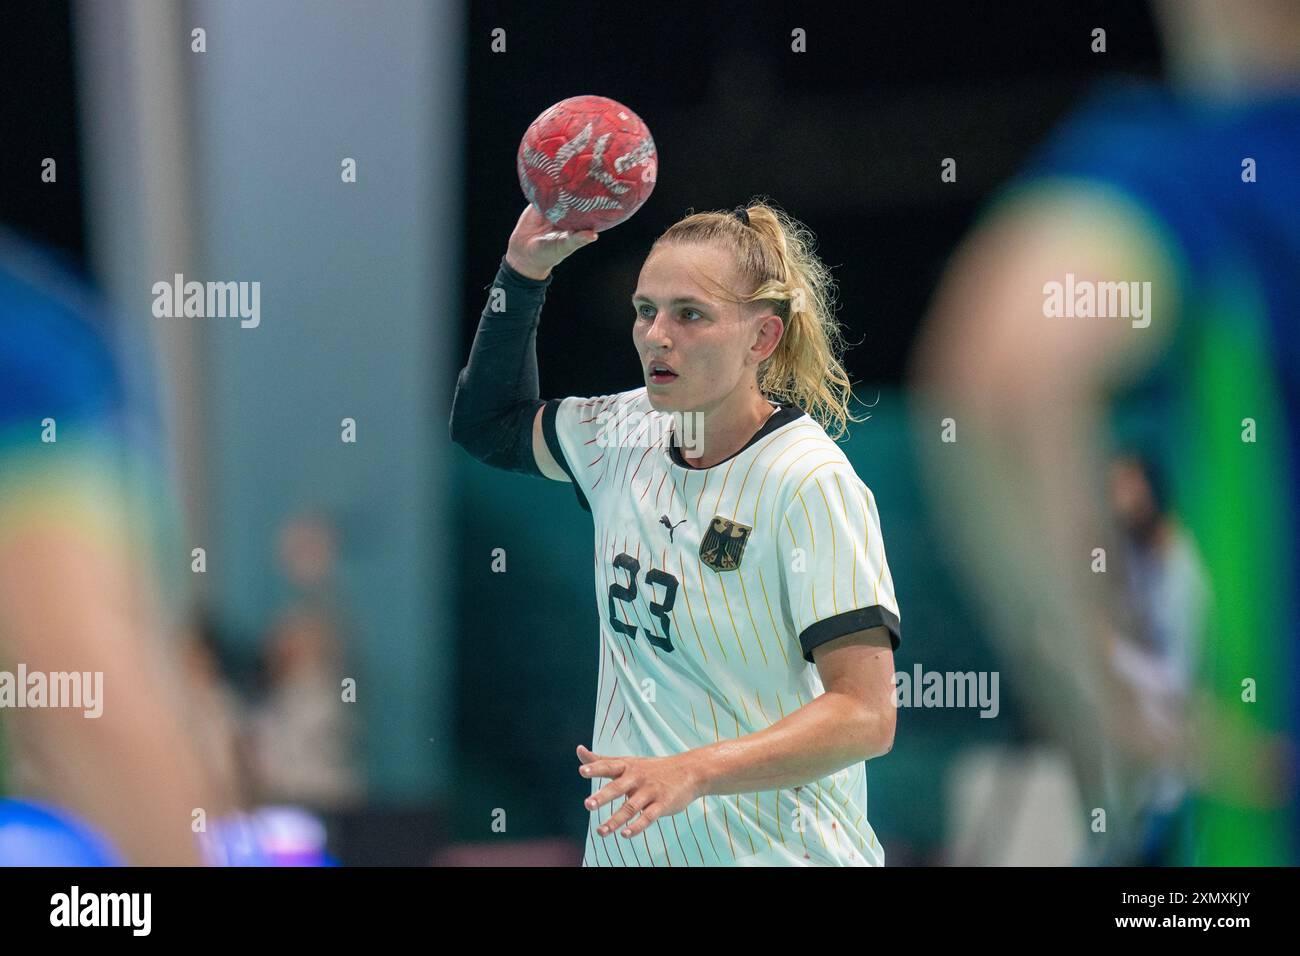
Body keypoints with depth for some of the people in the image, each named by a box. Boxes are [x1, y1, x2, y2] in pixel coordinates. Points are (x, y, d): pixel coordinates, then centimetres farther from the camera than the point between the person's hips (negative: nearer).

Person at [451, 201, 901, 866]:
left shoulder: (810, 485, -17)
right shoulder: (630, 432, 3)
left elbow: (865, 716, -22)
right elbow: (490, 424, 23)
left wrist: (691, 773, -33)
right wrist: (523, 272, 9)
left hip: (772, 854, -6)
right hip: (624, 846, 7)